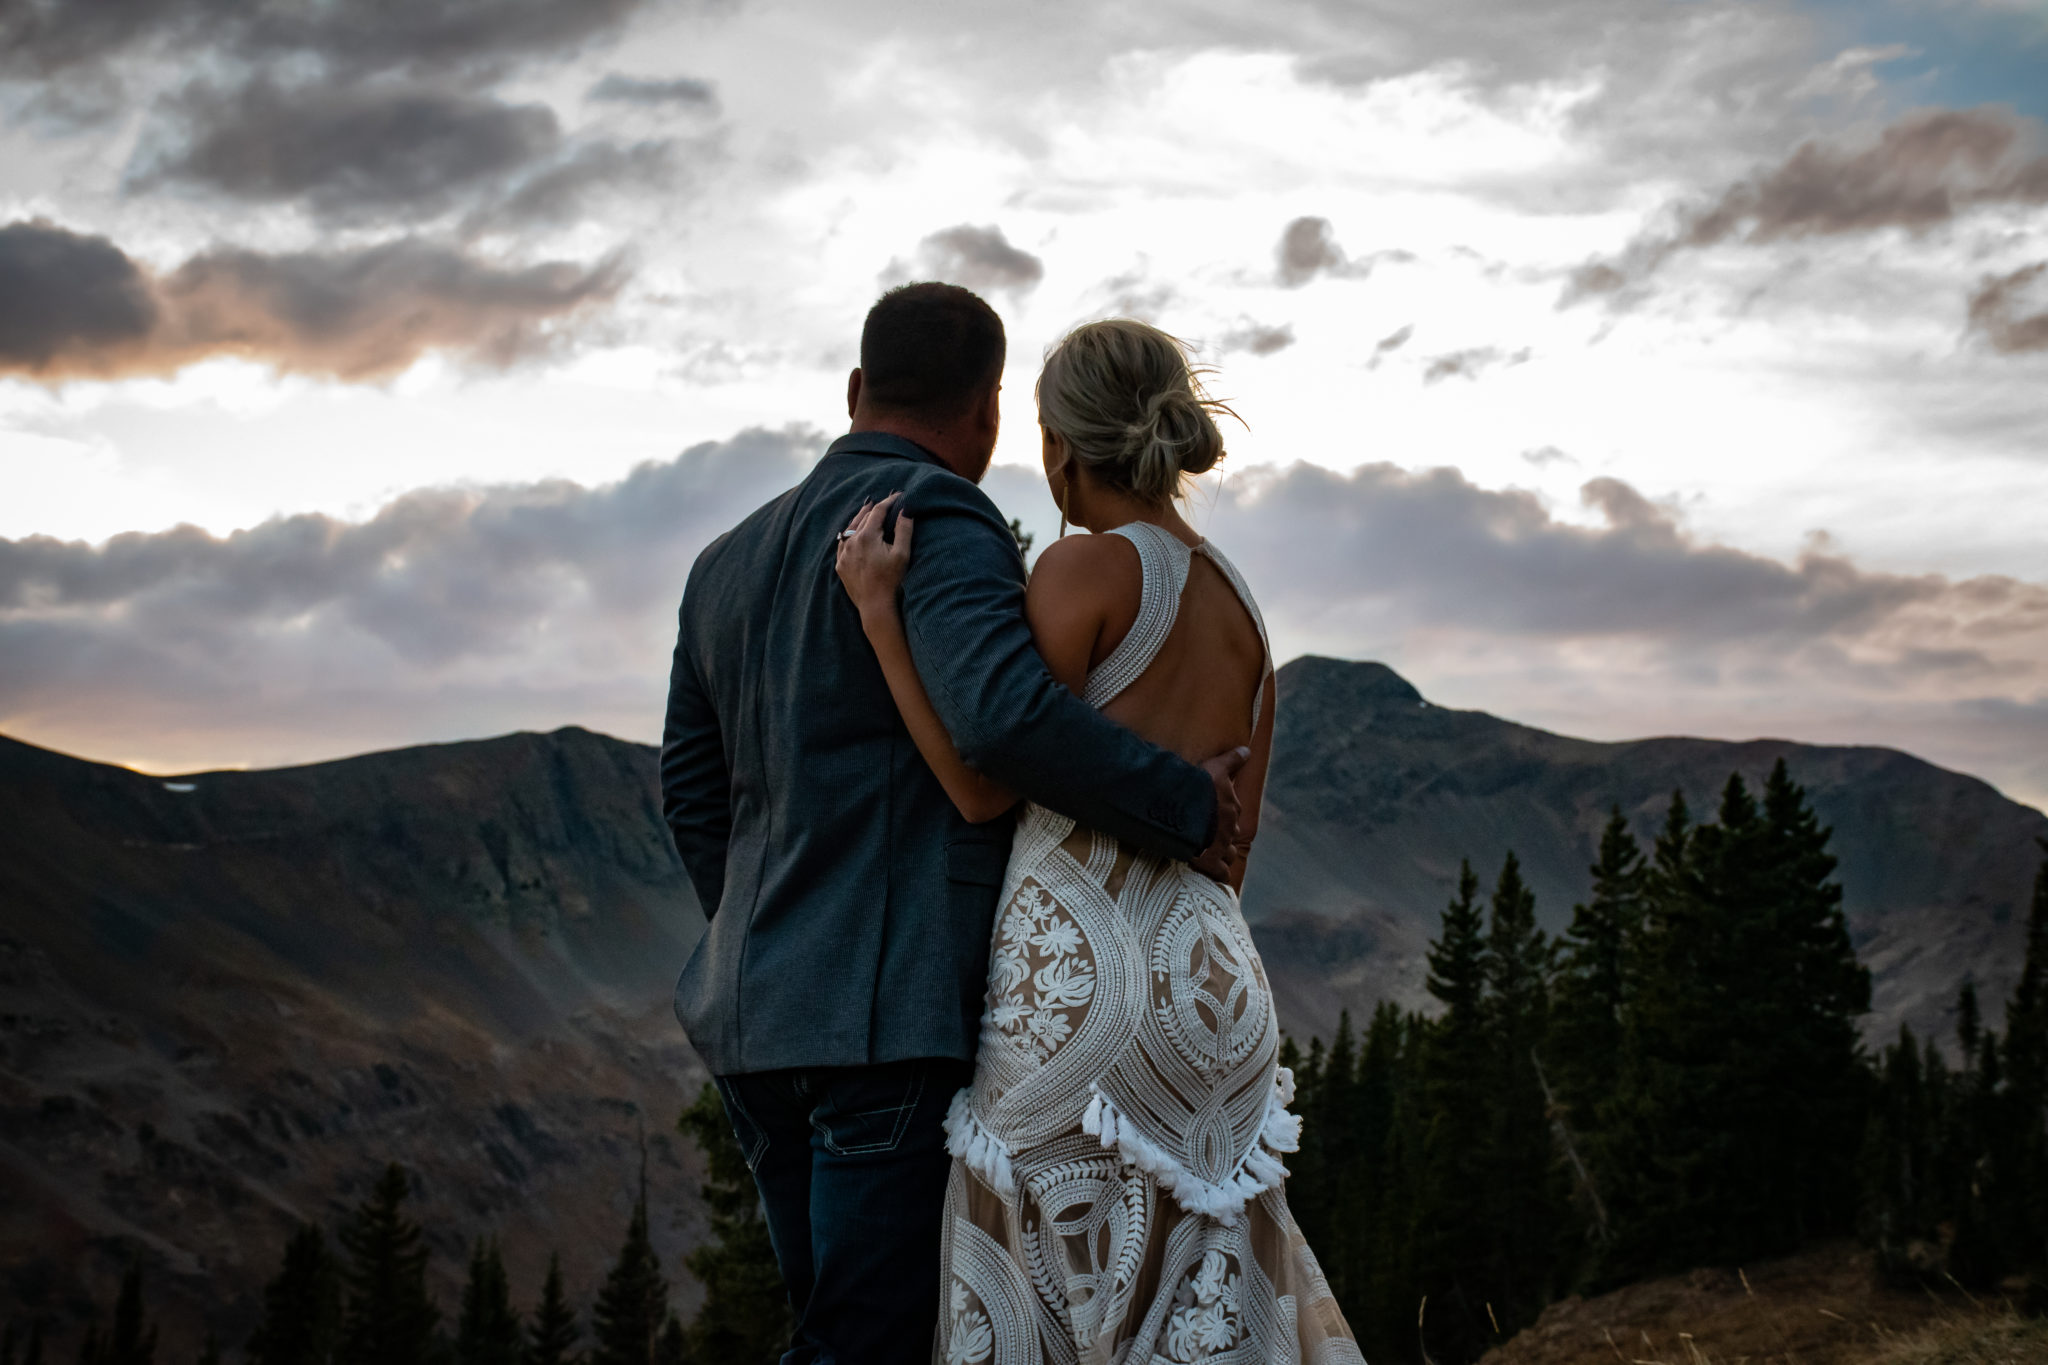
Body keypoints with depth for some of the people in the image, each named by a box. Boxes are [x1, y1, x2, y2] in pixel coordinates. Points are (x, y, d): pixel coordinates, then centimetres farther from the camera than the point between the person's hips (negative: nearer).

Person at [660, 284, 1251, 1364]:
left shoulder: (728, 560, 17)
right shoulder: (938, 518, -9)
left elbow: (692, 791, 20)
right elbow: (1002, 712, -26)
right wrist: (1185, 807, -15)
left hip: (753, 1018, 9)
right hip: (896, 1016, -8)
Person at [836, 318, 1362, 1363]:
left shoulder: (1087, 569, -9)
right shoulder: (1240, 609, 13)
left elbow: (983, 786, -11)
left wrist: (878, 610, -10)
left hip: (1080, 990, -7)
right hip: (1206, 988, 7)